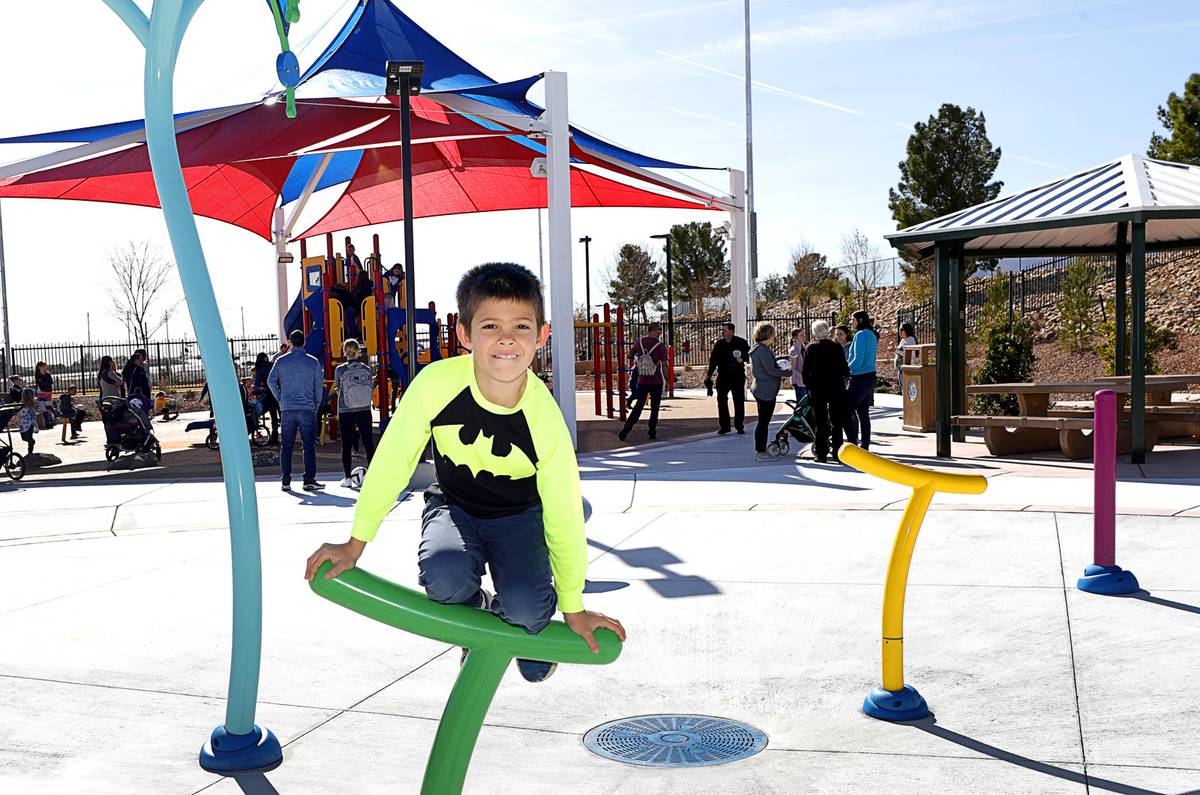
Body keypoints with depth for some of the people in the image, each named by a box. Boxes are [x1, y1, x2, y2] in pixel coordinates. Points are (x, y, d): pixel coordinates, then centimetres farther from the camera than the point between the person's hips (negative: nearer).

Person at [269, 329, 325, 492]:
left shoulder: (281, 361, 4)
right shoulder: (313, 362, 1)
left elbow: (271, 382, 3)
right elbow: (319, 386, 3)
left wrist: (280, 399, 12)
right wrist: (316, 404, 12)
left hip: (287, 409, 2)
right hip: (307, 408, -2)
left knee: (286, 445, 8)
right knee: (309, 445, 0)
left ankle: (285, 481, 7)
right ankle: (309, 480, -5)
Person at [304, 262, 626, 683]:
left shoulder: (546, 419, -29)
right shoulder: (436, 383, -29)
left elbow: (563, 517, -18)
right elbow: (392, 462, -16)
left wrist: (574, 608, -8)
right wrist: (355, 545, -10)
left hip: (519, 516, 0)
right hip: (454, 505, 1)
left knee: (529, 608, -24)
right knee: (444, 580, -30)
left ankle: (520, 631, 17)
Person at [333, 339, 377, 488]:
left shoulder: (340, 369, -7)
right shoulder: (367, 369, -2)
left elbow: (337, 389, 3)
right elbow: (371, 389, 2)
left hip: (345, 412, -1)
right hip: (364, 411, 1)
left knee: (346, 445, 6)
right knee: (369, 443, 5)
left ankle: (347, 478, 8)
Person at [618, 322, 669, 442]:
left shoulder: (639, 342, -1)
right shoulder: (660, 346, -11)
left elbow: (629, 355, 11)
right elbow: (664, 364, -13)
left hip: (642, 382, 3)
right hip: (656, 382, -3)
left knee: (638, 407, 8)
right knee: (654, 408, 11)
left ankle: (626, 430, -5)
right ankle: (652, 432, 14)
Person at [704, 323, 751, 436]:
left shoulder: (741, 342, -1)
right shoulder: (719, 344, 8)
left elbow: (749, 356, 2)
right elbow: (713, 360, 13)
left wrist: (742, 359, -19)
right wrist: (709, 375, 10)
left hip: (738, 376, -2)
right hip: (723, 376, 2)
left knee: (739, 401, 2)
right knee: (721, 401, 0)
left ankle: (739, 426, 11)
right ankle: (724, 426, 7)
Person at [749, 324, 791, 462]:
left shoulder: (757, 349, 15)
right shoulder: (763, 350, -17)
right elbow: (771, 370, -21)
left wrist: (782, 372, 9)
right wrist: (788, 372, -11)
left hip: (760, 389, 11)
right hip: (766, 391, -11)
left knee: (762, 421, 16)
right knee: (764, 422, -5)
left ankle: (759, 450, 22)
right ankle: (761, 452, -1)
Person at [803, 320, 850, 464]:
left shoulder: (811, 348, -6)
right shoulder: (837, 347, -2)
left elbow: (805, 372, -5)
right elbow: (845, 369, -1)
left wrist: (809, 385, 10)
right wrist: (841, 377, 20)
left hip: (818, 389, -1)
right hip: (836, 389, 1)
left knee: (820, 422, 4)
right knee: (836, 422, 9)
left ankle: (821, 454, 4)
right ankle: (837, 452, 10)